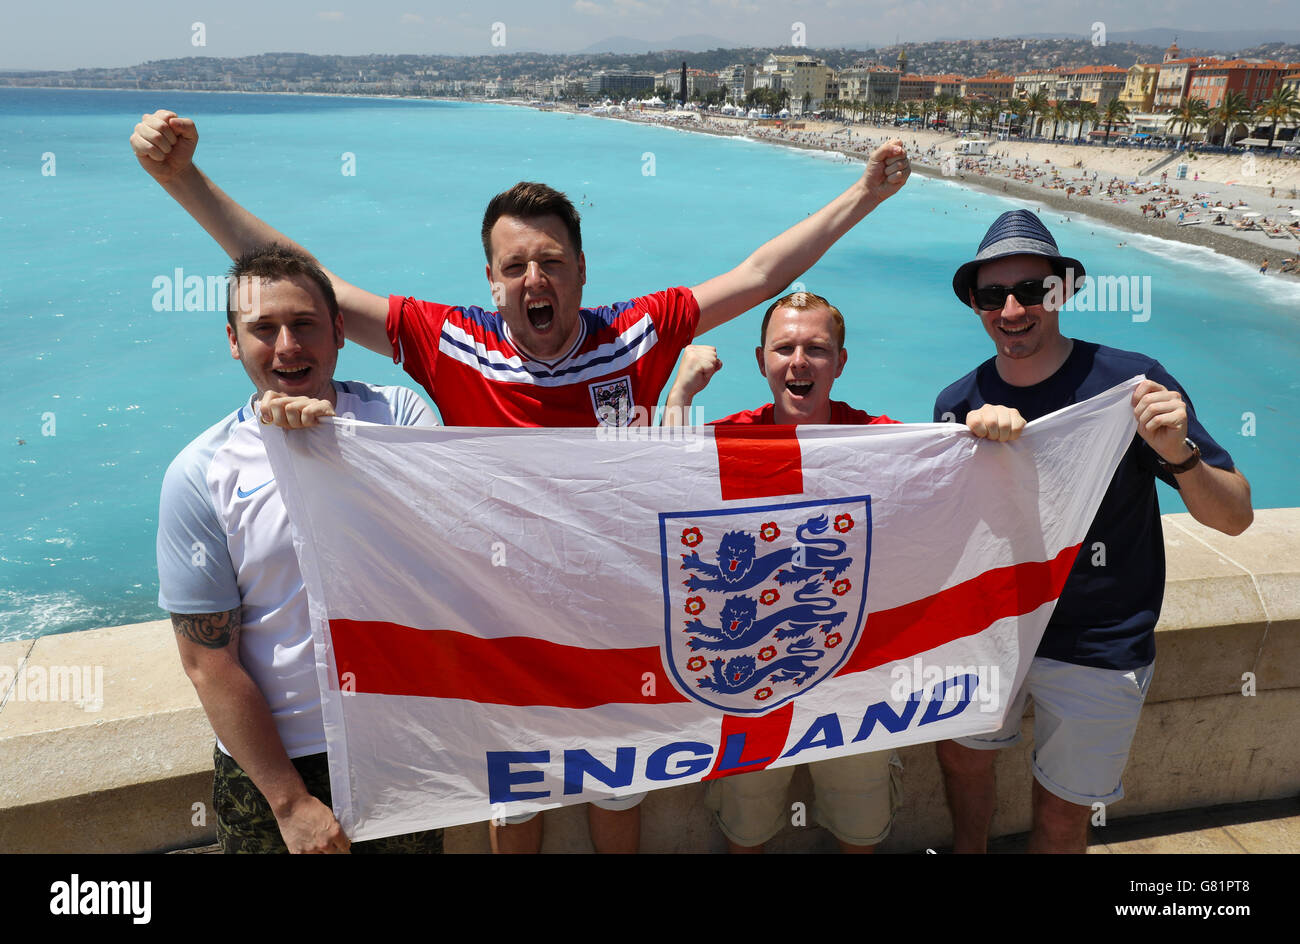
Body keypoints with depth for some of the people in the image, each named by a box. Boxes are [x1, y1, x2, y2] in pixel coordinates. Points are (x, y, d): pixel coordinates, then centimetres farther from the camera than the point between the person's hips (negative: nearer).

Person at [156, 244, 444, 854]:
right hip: (269, 754, -1)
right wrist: (291, 801, -9)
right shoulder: (200, 474, -12)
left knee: (415, 843, 21)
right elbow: (208, 662, -10)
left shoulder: (399, 413, -8)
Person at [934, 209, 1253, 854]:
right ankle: (967, 849, 52)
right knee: (962, 760, 22)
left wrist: (1178, 454, -36)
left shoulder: (1131, 384, -18)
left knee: (1061, 816, 14)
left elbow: (1235, 516, -16)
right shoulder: (958, 404, -8)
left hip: (1097, 651, -3)